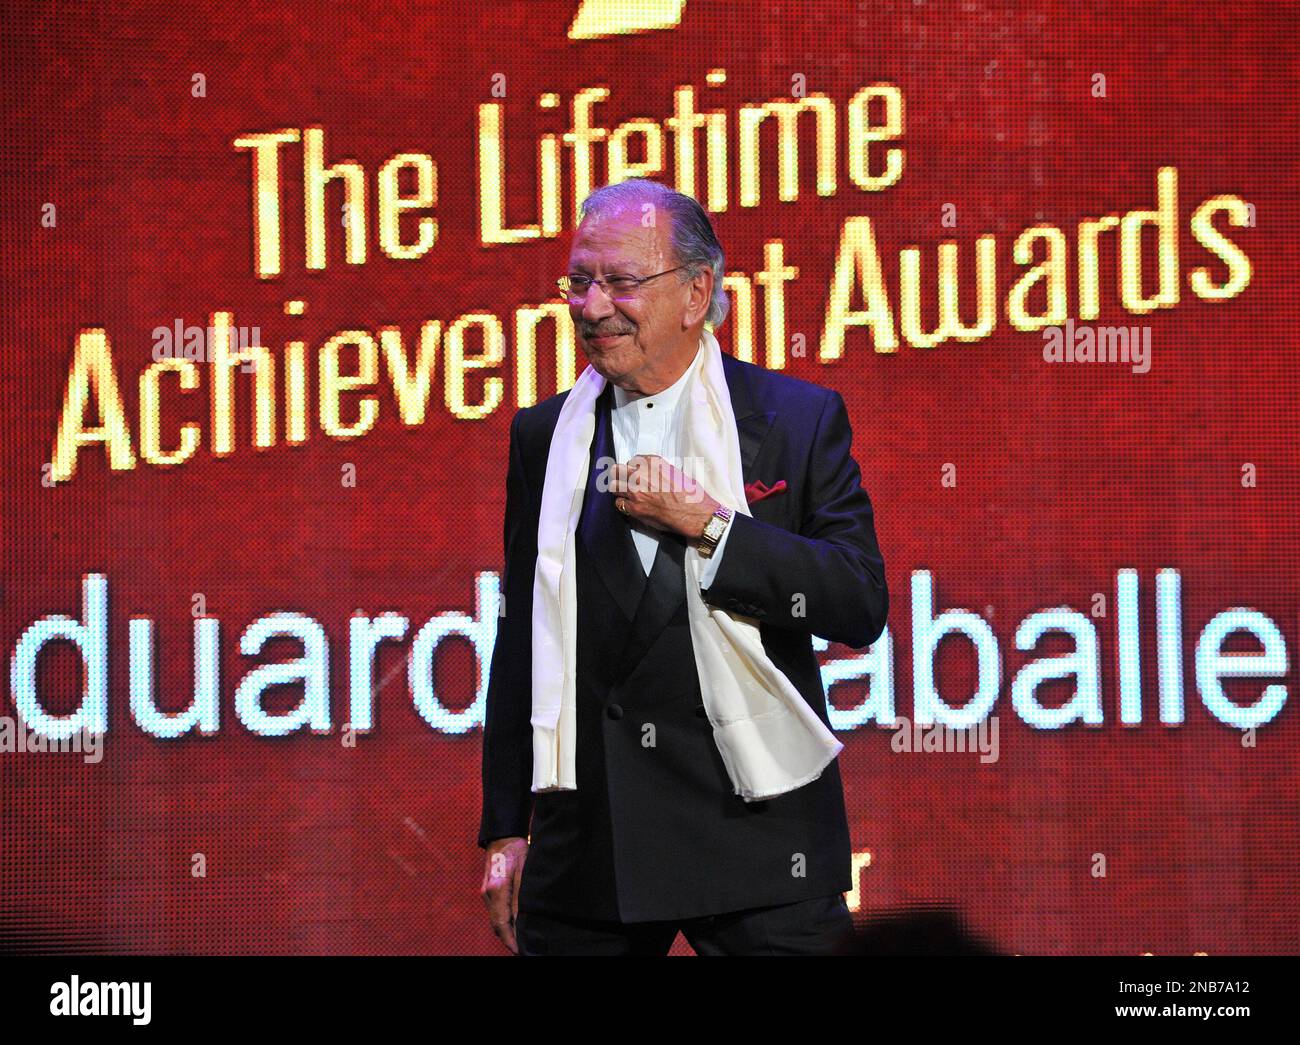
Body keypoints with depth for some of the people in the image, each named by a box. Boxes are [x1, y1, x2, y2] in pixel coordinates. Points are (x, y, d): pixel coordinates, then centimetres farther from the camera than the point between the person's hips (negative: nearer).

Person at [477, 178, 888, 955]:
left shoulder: (799, 419, 1)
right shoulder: (543, 437, 10)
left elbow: (864, 607, -7)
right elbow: (521, 642, 13)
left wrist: (706, 523, -15)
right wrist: (504, 830, 10)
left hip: (755, 835, -3)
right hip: (585, 847, 3)